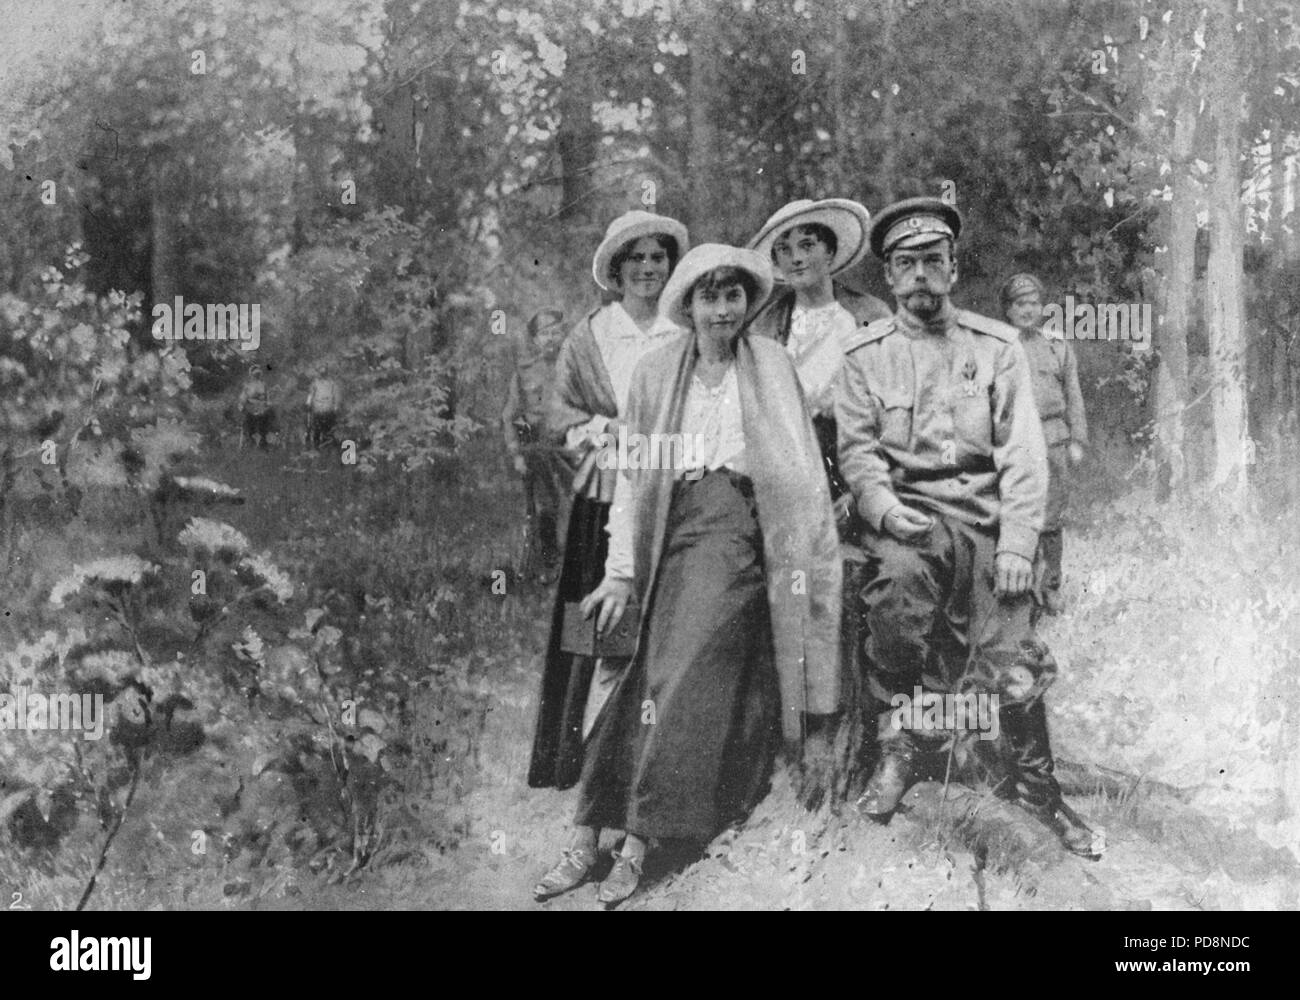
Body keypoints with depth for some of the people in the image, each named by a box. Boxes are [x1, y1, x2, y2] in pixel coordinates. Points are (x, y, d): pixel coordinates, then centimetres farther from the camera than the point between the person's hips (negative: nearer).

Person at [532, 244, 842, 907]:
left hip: (739, 524, -2)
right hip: (672, 530, 2)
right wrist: (620, 572, 2)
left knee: (688, 676, -14)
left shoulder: (772, 366, 8)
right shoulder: (655, 374, 11)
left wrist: (803, 561, -4)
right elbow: (632, 475, 9)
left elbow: (800, 470, 5)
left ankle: (636, 843, -13)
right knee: (657, 679, -7)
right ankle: (586, 842, -5)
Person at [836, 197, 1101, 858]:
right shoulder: (867, 353, 9)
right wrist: (883, 505, -19)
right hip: (909, 513, -1)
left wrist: (1016, 545, -10)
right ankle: (897, 746, -15)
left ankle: (1033, 782, 21)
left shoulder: (997, 346, 8)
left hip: (986, 517, 1)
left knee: (1010, 660, -9)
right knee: (899, 580, -35)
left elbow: (1023, 453, 2)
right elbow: (857, 448, 2)